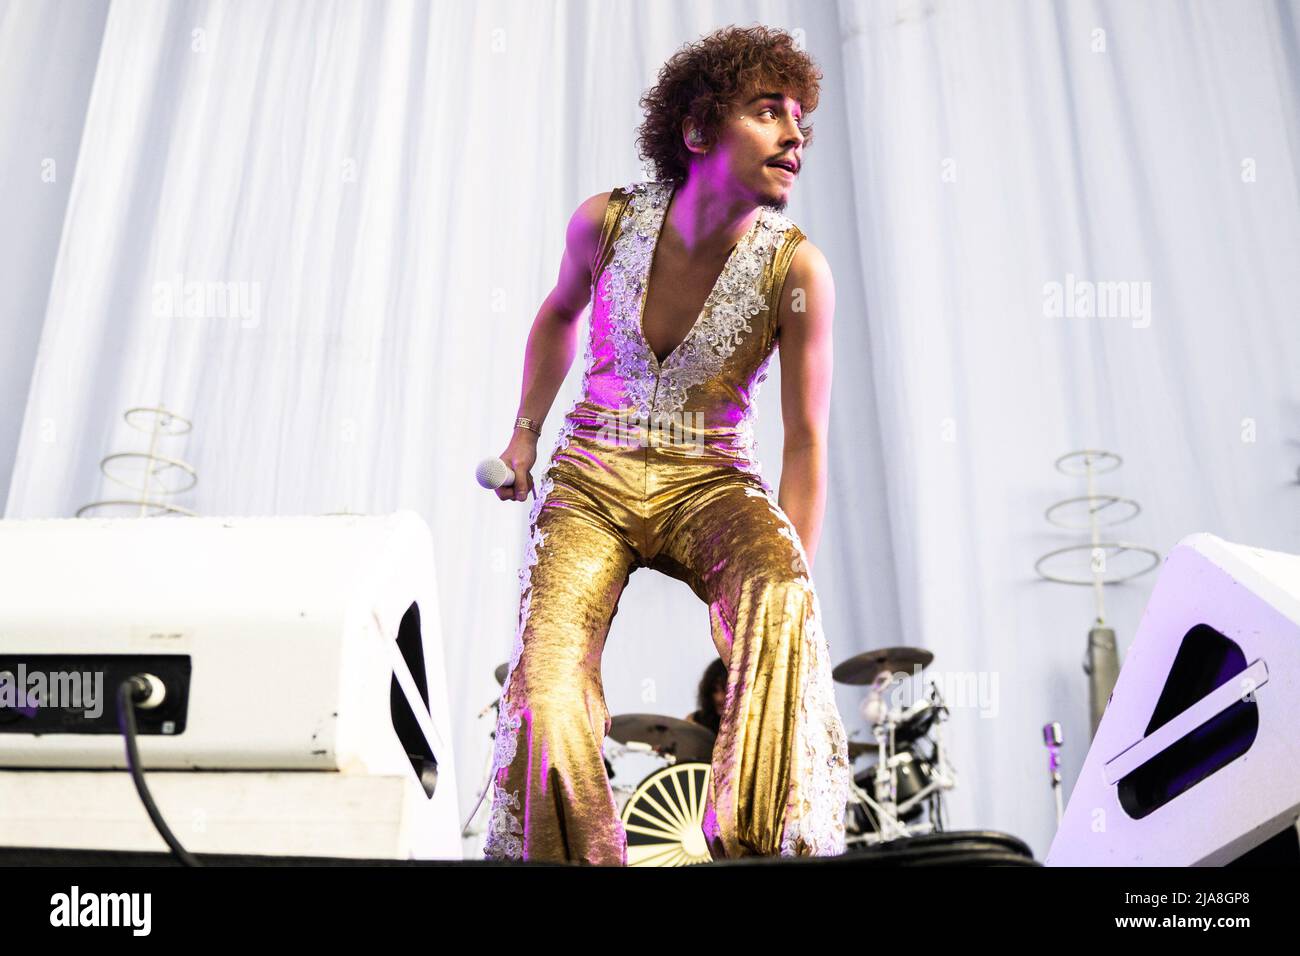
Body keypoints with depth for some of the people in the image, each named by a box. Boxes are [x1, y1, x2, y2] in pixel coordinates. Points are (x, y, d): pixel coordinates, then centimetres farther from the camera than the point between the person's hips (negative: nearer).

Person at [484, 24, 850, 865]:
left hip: (711, 486, -1)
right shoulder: (607, 221, -7)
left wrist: (787, 595, -18)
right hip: (591, 479, 1)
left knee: (780, 605, -36)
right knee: (545, 684, -22)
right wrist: (525, 432, 17)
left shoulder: (796, 269, -12)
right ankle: (576, 859, 0)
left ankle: (766, 843, -24)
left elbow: (806, 440, -11)